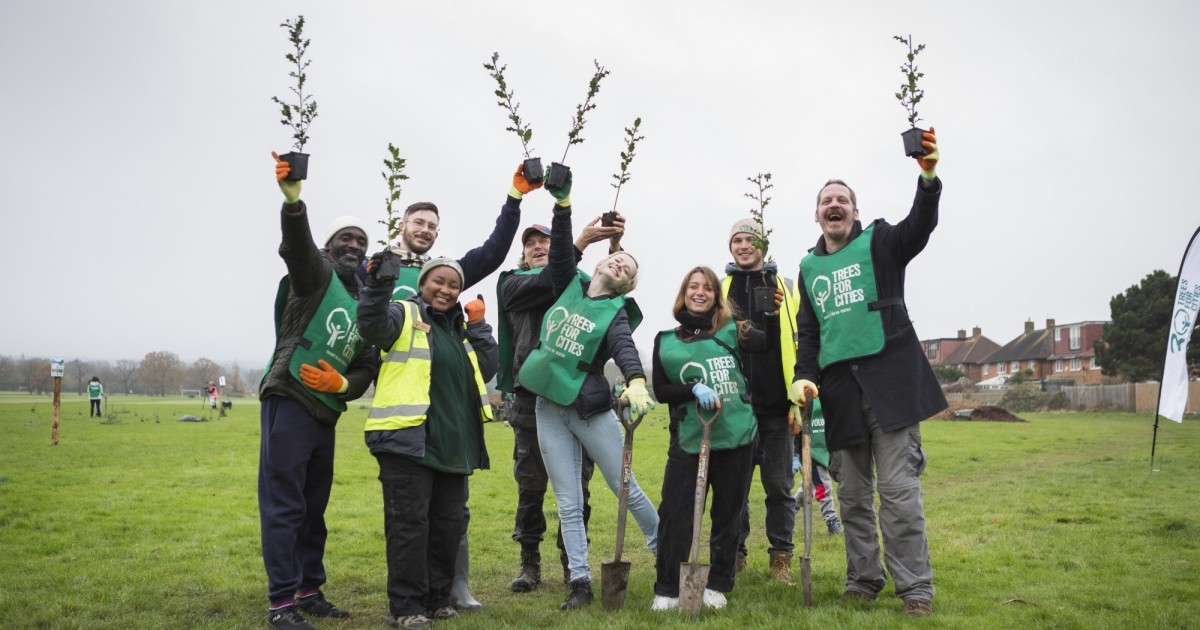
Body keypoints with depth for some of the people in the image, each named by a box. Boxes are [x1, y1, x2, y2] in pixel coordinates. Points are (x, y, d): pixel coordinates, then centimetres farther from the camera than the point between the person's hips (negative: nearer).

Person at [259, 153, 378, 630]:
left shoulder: (365, 305, 17)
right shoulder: (316, 272, -1)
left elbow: (366, 370, 14)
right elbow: (296, 243, -25)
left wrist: (342, 384, -9)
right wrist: (292, 196, -44)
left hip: (326, 411, 7)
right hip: (289, 400, -7)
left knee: (315, 504, 13)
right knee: (284, 504, -6)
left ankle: (308, 591, 23)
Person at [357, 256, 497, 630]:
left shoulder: (461, 328, 19)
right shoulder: (403, 314, 1)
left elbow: (487, 370, 11)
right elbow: (372, 326, -21)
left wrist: (478, 327, 5)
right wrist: (378, 284, -35)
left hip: (452, 443, 7)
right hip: (407, 439, -7)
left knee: (448, 524, 12)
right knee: (409, 523, -3)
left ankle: (437, 599, 24)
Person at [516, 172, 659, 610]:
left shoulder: (617, 311, -6)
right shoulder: (570, 286, 7)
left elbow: (625, 348, -24)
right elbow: (561, 248, -4)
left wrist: (636, 383, -43)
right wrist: (563, 203, -15)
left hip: (591, 410, -3)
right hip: (549, 409, 4)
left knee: (625, 487, 6)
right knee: (568, 503, 5)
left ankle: (665, 549, 27)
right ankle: (580, 581, 11)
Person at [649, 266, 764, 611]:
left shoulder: (731, 331, 7)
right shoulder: (666, 340, 6)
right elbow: (660, 390, 1)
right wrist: (694, 390, -15)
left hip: (736, 437, 1)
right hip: (688, 440, -1)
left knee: (728, 515, 8)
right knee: (675, 514, -5)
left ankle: (718, 585, 23)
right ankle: (667, 590, 8)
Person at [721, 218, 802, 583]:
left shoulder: (787, 288, 8)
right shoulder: (721, 289, 9)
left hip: (775, 404, -1)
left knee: (778, 484, 5)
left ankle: (781, 555, 16)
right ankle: (735, 552, 19)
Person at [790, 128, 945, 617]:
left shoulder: (881, 242, 7)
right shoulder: (809, 267, 17)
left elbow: (920, 226, -14)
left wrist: (928, 177, -31)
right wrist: (804, 378, 4)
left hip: (889, 380, -4)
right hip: (839, 389, 4)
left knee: (899, 490, -6)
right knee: (852, 495, 8)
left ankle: (915, 586, 2)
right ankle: (864, 579, 19)